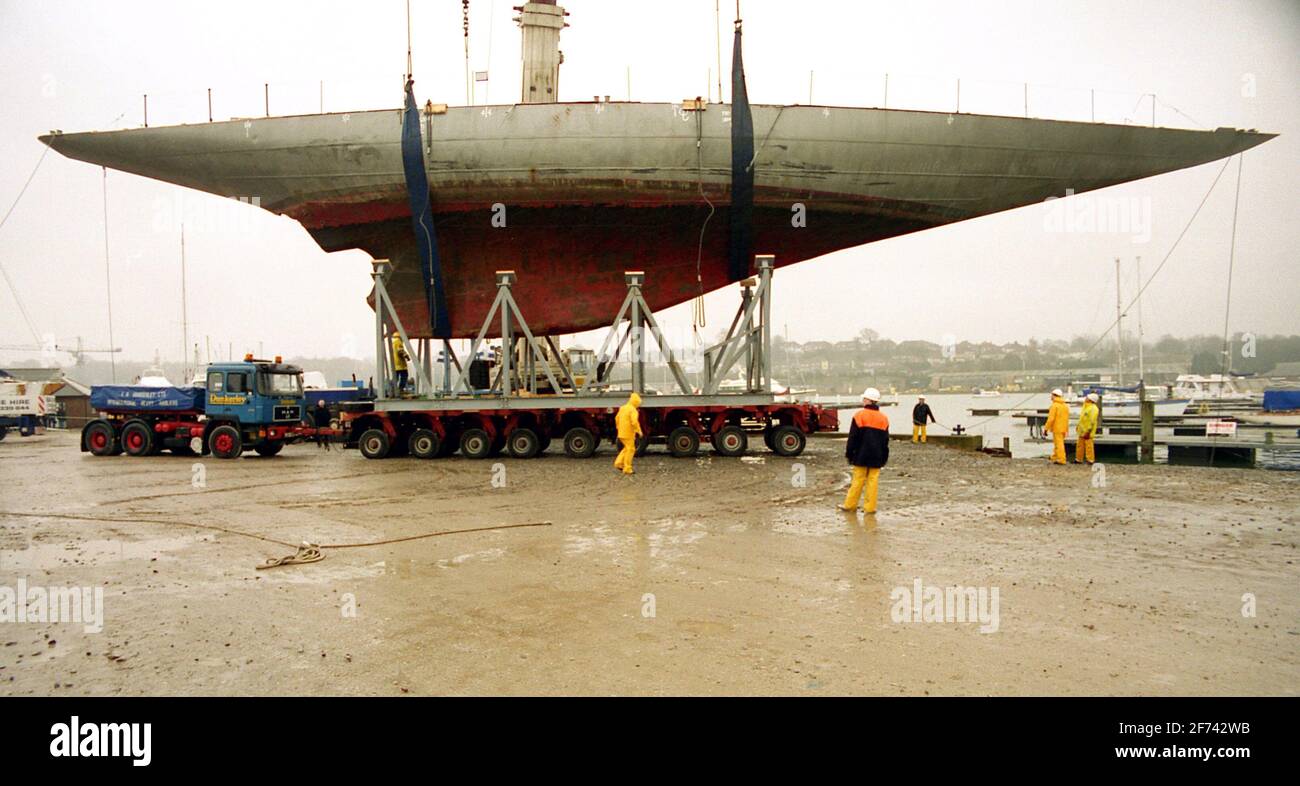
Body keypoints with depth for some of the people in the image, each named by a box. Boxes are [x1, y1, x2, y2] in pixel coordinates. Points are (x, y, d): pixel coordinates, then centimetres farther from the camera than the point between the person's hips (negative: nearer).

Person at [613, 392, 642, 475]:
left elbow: (617, 418, 19)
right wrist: (639, 431, -13)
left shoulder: (622, 408, 11)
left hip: (621, 433, 8)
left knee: (627, 448, 23)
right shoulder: (633, 410, -15)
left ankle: (618, 463, 15)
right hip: (628, 434, -8)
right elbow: (634, 422, -25)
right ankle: (627, 469, 2)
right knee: (630, 450, 1)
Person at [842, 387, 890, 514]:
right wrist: (884, 457, 16)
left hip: (861, 455, -3)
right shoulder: (883, 418, 6)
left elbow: (853, 437, -7)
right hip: (877, 456, 3)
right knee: (873, 480, 4)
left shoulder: (859, 415, -8)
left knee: (858, 479, 3)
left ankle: (850, 505, 10)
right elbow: (886, 440, 10)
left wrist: (849, 453, 0)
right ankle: (870, 507, 4)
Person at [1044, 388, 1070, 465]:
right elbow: (1067, 418, 16)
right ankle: (1055, 458, 26)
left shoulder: (1054, 405, -15)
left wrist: (1046, 428, -13)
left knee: (1059, 444, -5)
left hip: (1057, 428, -8)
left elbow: (1051, 419, -18)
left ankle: (1061, 459, -5)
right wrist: (1066, 428, 22)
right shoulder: (1066, 406, 11)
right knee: (1057, 444, 18)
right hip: (1063, 428, 8)